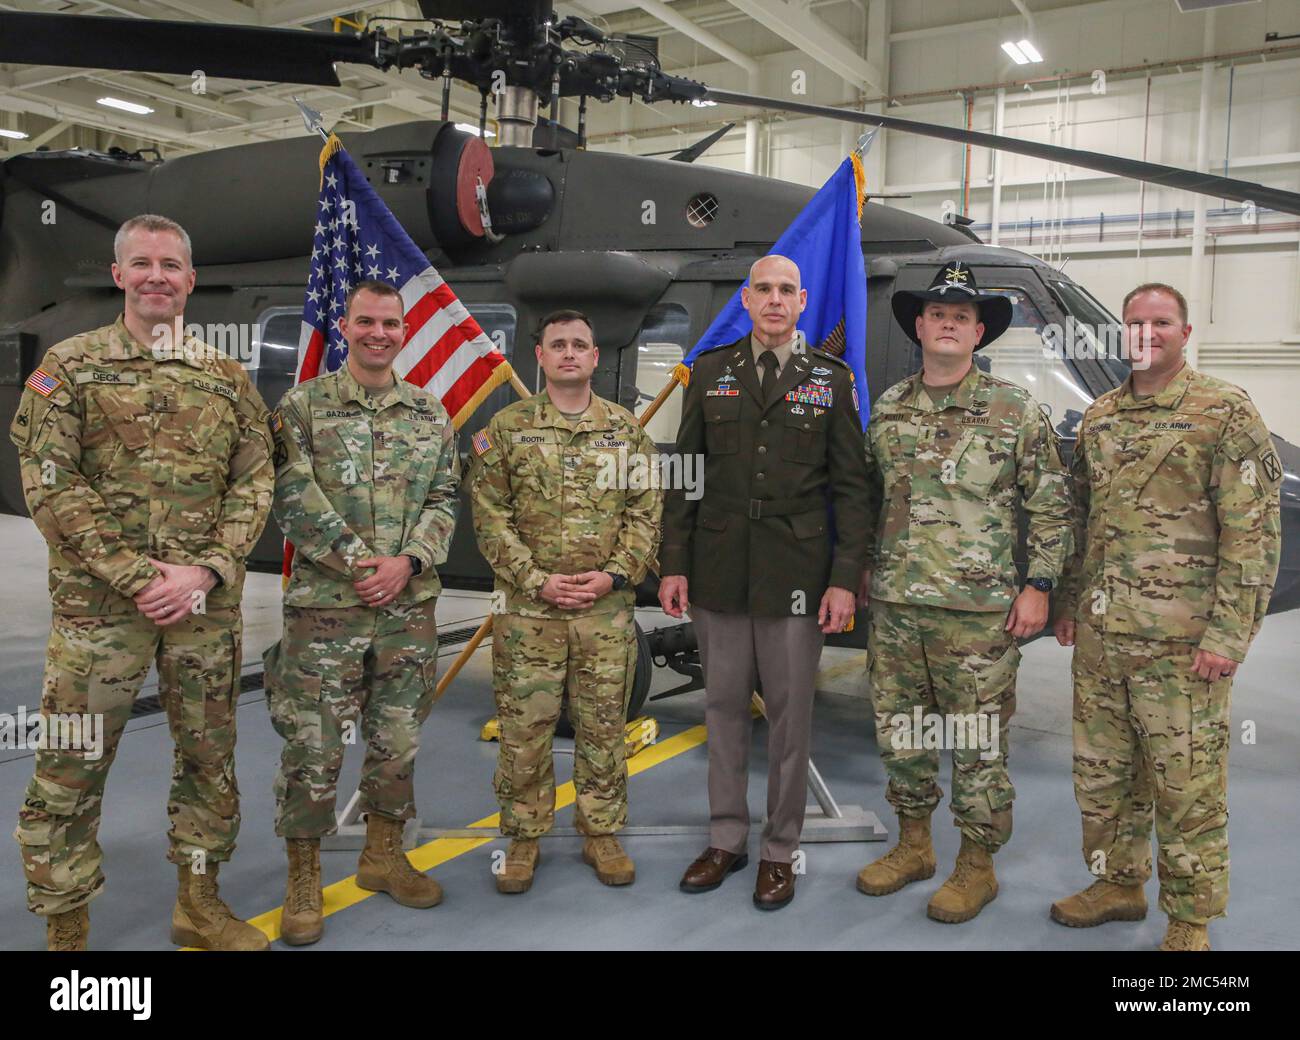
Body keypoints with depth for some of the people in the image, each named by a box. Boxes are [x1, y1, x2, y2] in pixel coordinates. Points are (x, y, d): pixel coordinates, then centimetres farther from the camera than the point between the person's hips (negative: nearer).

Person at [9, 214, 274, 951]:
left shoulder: (228, 378, 9)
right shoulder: (70, 365, 1)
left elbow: (255, 483, 5)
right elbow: (50, 485, -7)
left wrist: (205, 571, -10)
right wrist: (136, 576, -14)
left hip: (208, 605, 3)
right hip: (98, 603, -3)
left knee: (211, 754, 12)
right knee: (71, 767, 3)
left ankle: (200, 900, 30)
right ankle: (65, 926, 19)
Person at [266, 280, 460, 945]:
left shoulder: (430, 413, 10)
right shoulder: (302, 407, 0)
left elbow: (444, 499, 6)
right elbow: (296, 503, -9)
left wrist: (408, 561, -10)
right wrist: (360, 563, -15)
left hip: (411, 607, 4)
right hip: (324, 607, -3)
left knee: (398, 741, 13)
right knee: (313, 748, 2)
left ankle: (383, 856, 31)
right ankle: (302, 880, 19)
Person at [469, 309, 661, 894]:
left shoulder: (627, 430, 8)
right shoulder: (506, 428, 2)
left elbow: (645, 512, 5)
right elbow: (490, 516, -3)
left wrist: (616, 574, -9)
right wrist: (536, 580, -12)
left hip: (608, 611, 2)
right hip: (528, 609, -1)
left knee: (603, 726, 10)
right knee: (523, 728, 6)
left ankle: (601, 834, 25)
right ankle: (523, 839, 22)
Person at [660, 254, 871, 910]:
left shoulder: (831, 379, 3)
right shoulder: (710, 372, 7)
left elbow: (849, 486, 1)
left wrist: (845, 579, -6)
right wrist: (673, 564, 2)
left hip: (796, 574, -1)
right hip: (718, 571, 2)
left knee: (789, 712, 6)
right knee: (723, 706, 10)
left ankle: (780, 851, 21)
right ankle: (726, 839, 26)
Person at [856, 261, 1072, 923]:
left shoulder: (1015, 410, -1)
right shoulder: (887, 410, 10)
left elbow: (1051, 503, 0)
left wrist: (1038, 585, -6)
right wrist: (864, 570, 15)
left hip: (978, 610, -4)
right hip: (893, 606, 4)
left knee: (978, 741, 3)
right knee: (898, 731, 14)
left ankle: (977, 866, 20)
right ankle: (913, 845, 32)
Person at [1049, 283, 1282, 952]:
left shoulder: (1225, 413, -6)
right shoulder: (1099, 417, 13)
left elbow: (1255, 532, -10)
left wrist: (1229, 634, -15)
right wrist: (1070, 603, 15)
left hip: (1182, 642, -6)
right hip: (1099, 638, 6)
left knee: (1187, 782, 4)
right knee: (1100, 770, 15)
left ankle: (1190, 923, 20)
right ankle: (1119, 883, 34)